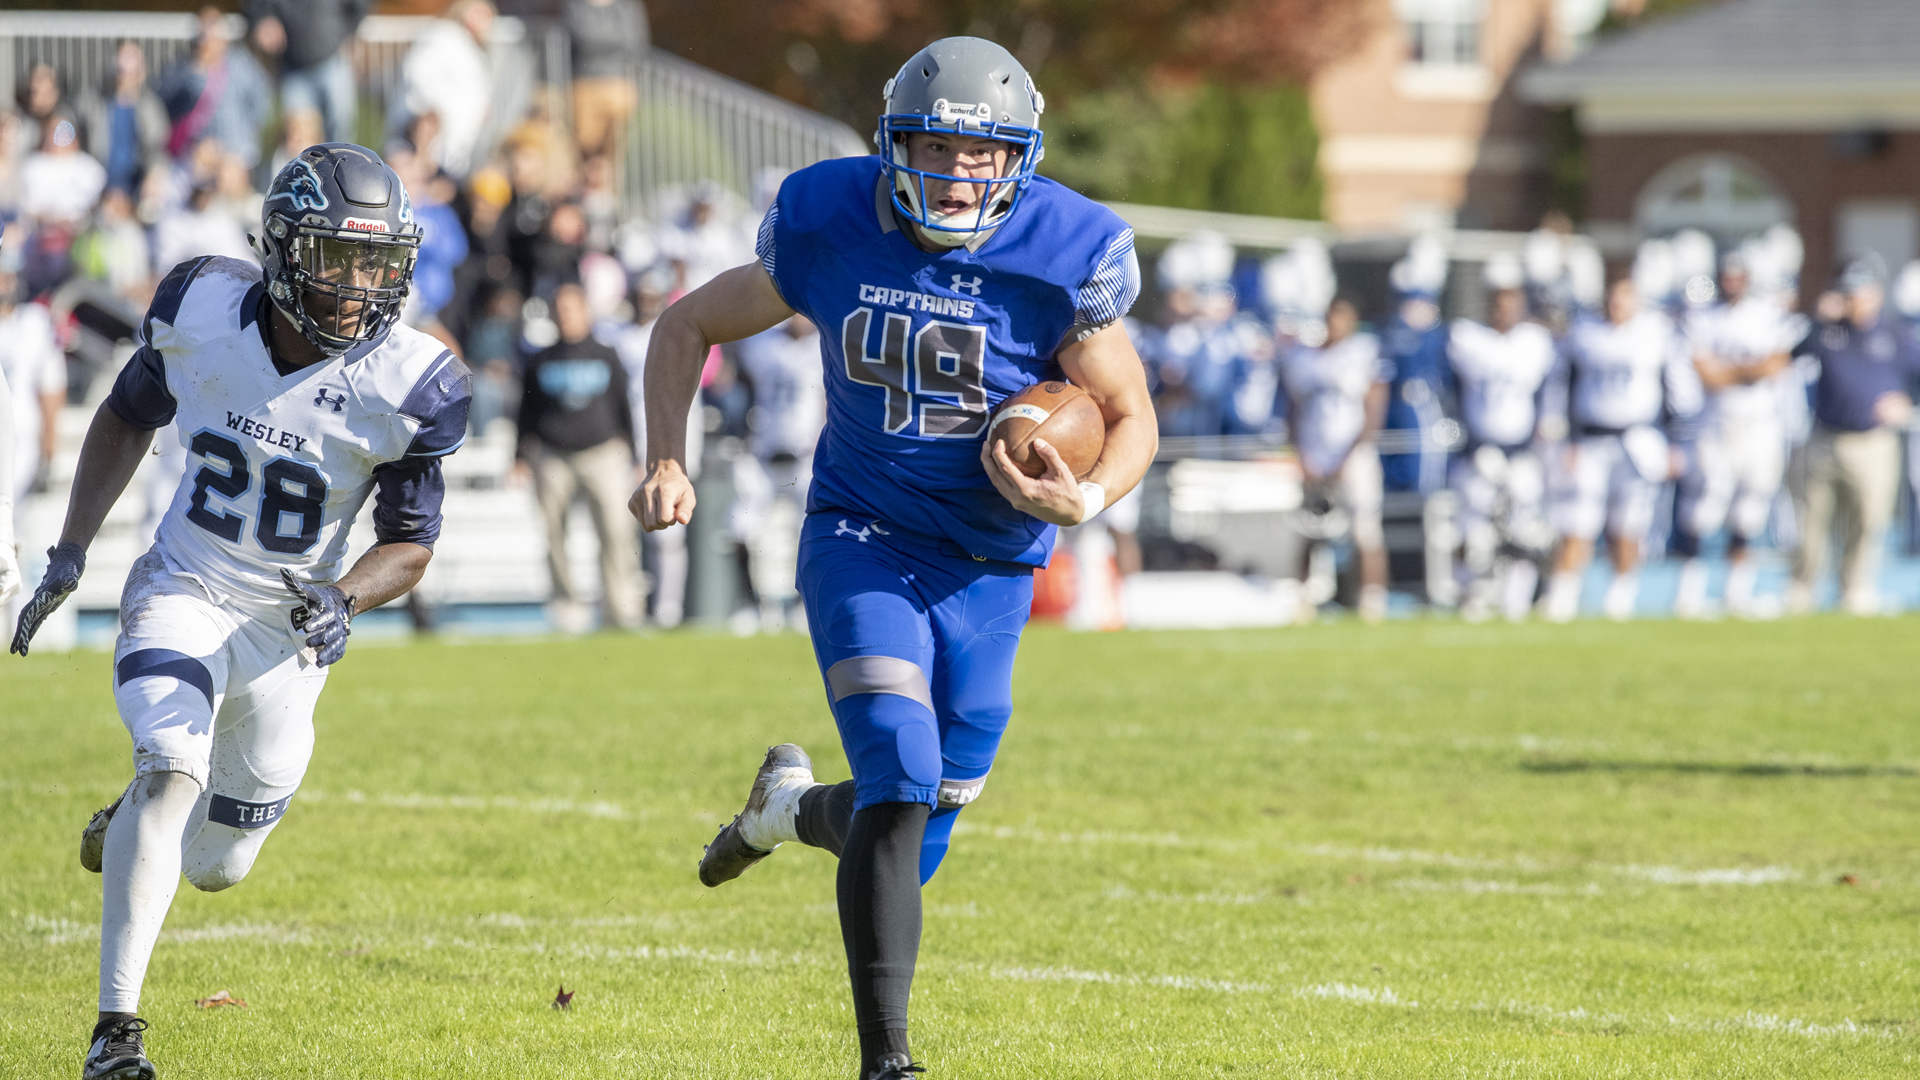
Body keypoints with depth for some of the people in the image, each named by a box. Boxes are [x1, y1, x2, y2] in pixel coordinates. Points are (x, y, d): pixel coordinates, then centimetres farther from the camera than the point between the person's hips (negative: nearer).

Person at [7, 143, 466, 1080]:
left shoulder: (408, 385, -17)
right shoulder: (200, 308, -12)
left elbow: (410, 544, -6)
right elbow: (128, 417, 7)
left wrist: (346, 599, -27)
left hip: (289, 631, 1)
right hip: (184, 591, -1)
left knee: (215, 866, 12)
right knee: (171, 771, -28)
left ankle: (132, 819, 50)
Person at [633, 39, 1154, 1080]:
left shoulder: (1063, 257, -13)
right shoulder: (831, 228, -10)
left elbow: (1130, 417, -3)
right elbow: (687, 327, 5)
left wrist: (1087, 498, -24)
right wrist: (666, 461, -9)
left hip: (986, 566, 2)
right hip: (862, 537, -2)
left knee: (908, 843, 7)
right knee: (902, 775, -23)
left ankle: (795, 804, 44)